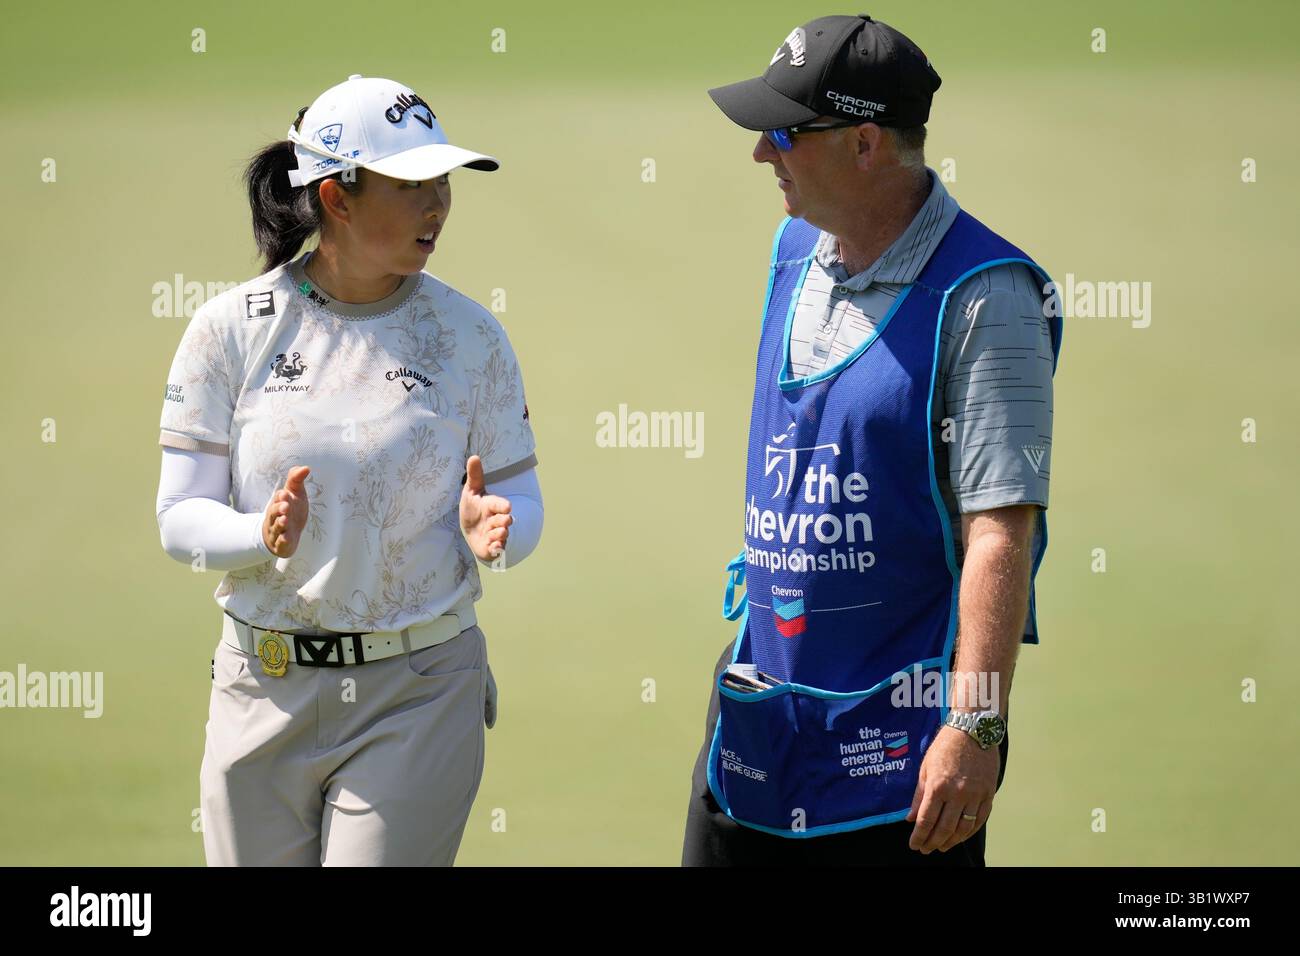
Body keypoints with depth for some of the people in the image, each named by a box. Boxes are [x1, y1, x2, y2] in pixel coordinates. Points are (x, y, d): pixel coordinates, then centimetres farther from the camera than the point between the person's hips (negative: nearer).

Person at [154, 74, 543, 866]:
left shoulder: (469, 334, 1)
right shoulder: (232, 330, -2)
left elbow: (521, 500, 4)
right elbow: (180, 518, -2)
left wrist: (488, 529, -19)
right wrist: (263, 536, -23)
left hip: (420, 693, -1)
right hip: (265, 689, 1)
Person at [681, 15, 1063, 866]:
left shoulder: (981, 298, -15)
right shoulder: (795, 252, 9)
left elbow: (1002, 530, -20)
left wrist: (976, 727, -24)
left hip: (899, 726, -7)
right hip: (760, 699, 7)